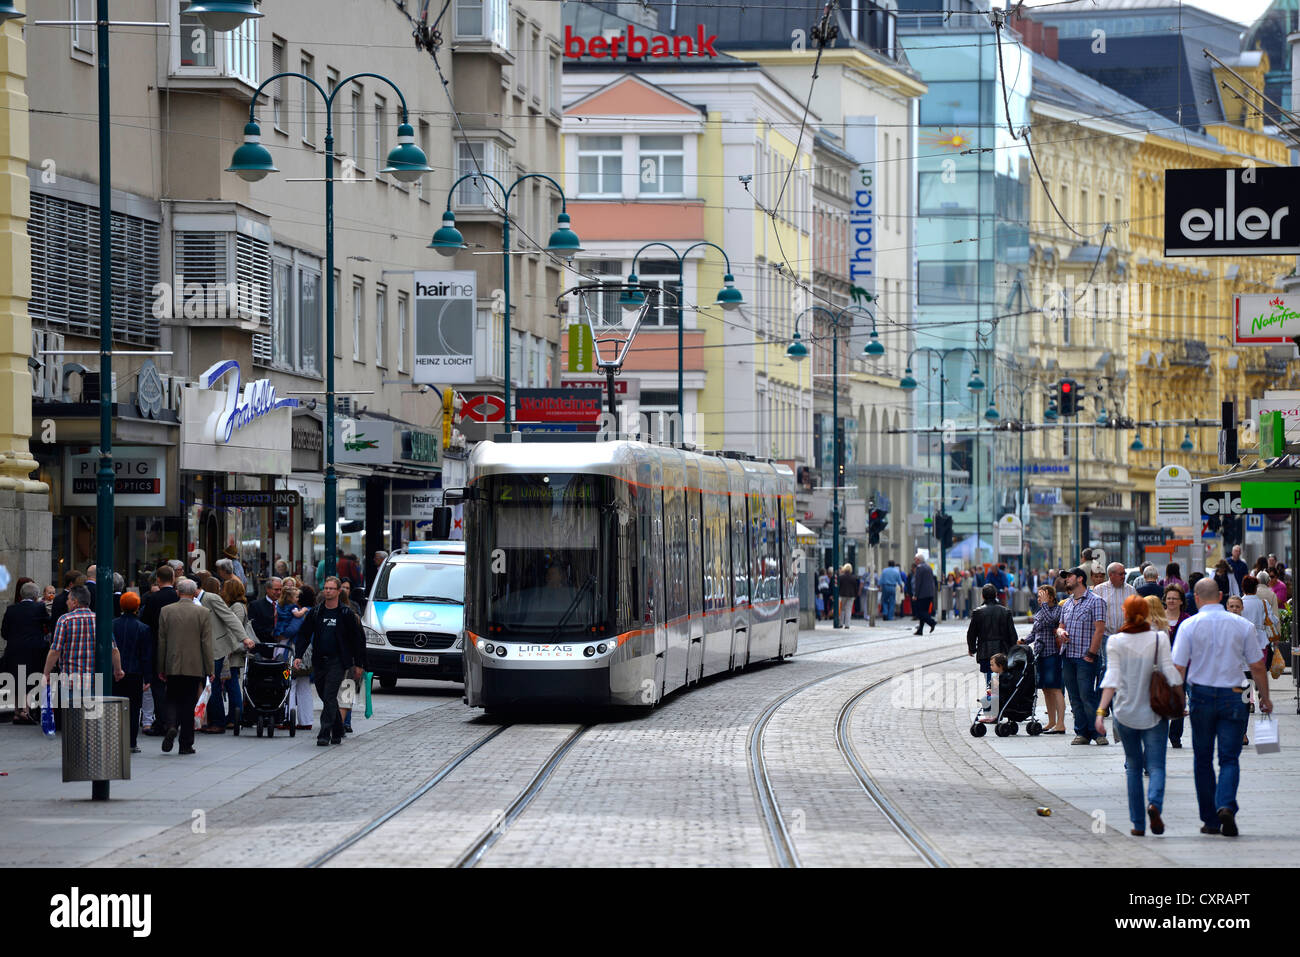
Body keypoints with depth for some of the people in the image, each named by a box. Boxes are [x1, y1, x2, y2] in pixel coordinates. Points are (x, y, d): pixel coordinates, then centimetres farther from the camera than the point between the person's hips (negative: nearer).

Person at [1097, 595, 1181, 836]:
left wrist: (1101, 711, -15)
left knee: (1133, 767, 14)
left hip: (1125, 714, 1)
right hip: (1154, 713, -1)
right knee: (1156, 765, 0)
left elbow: (1112, 679, -12)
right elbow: (1171, 674, -8)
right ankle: (1154, 804, -30)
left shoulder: (1116, 641, -3)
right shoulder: (1159, 639, -4)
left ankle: (1138, 824, 11)